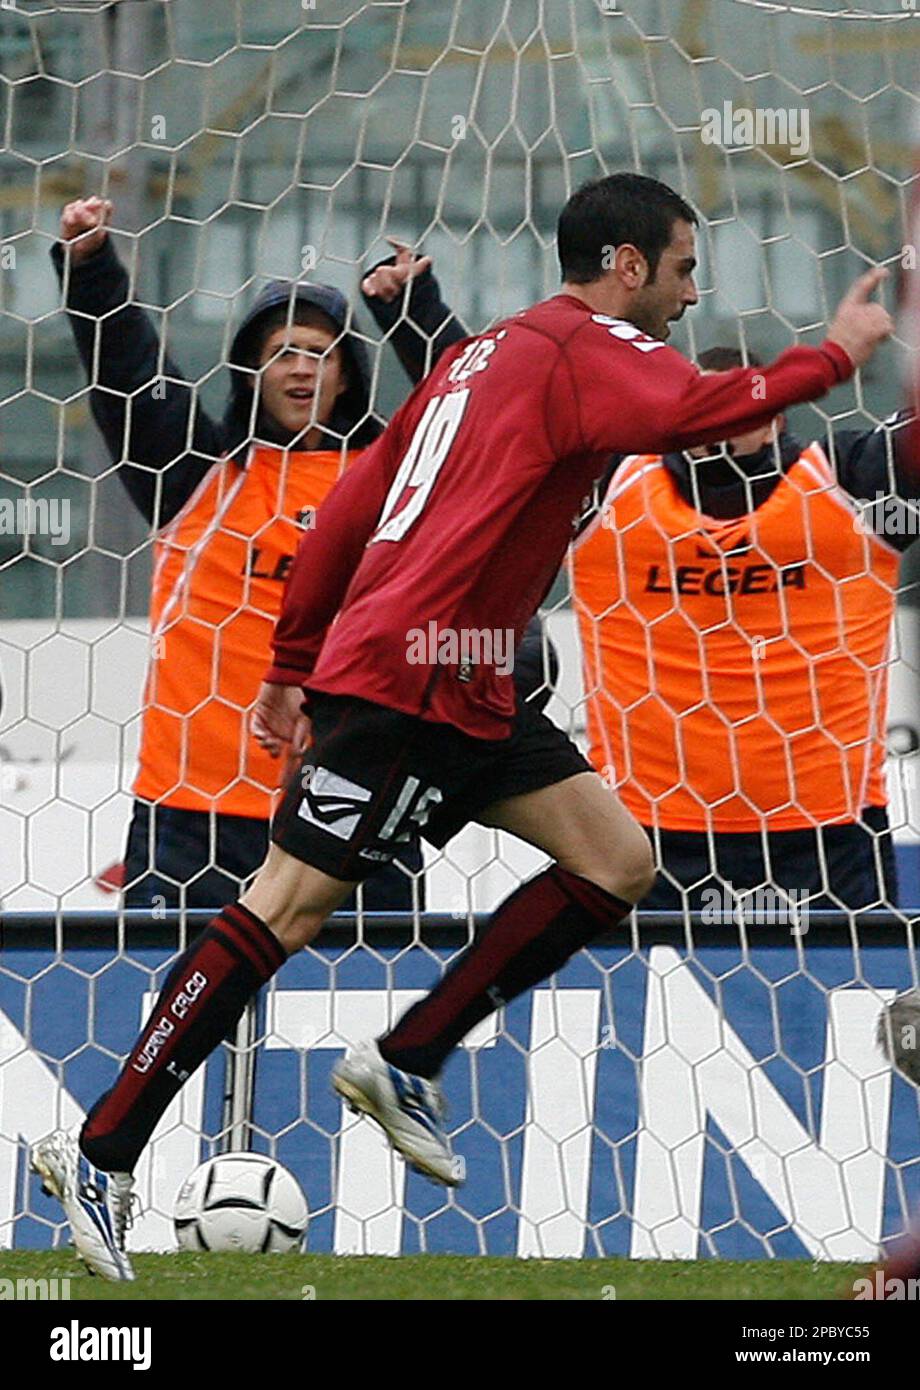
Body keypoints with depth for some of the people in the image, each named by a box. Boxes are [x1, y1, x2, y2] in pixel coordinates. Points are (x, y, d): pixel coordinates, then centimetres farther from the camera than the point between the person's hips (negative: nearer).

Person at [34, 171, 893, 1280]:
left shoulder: (485, 356, 20)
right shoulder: (587, 347, -7)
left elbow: (346, 512, 20)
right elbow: (696, 410, -28)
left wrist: (294, 669, 23)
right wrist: (833, 358, -15)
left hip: (465, 697, 10)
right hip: (408, 679, -10)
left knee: (617, 862, 5)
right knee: (290, 906, -9)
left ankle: (405, 1064, 8)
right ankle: (100, 1154, -5)